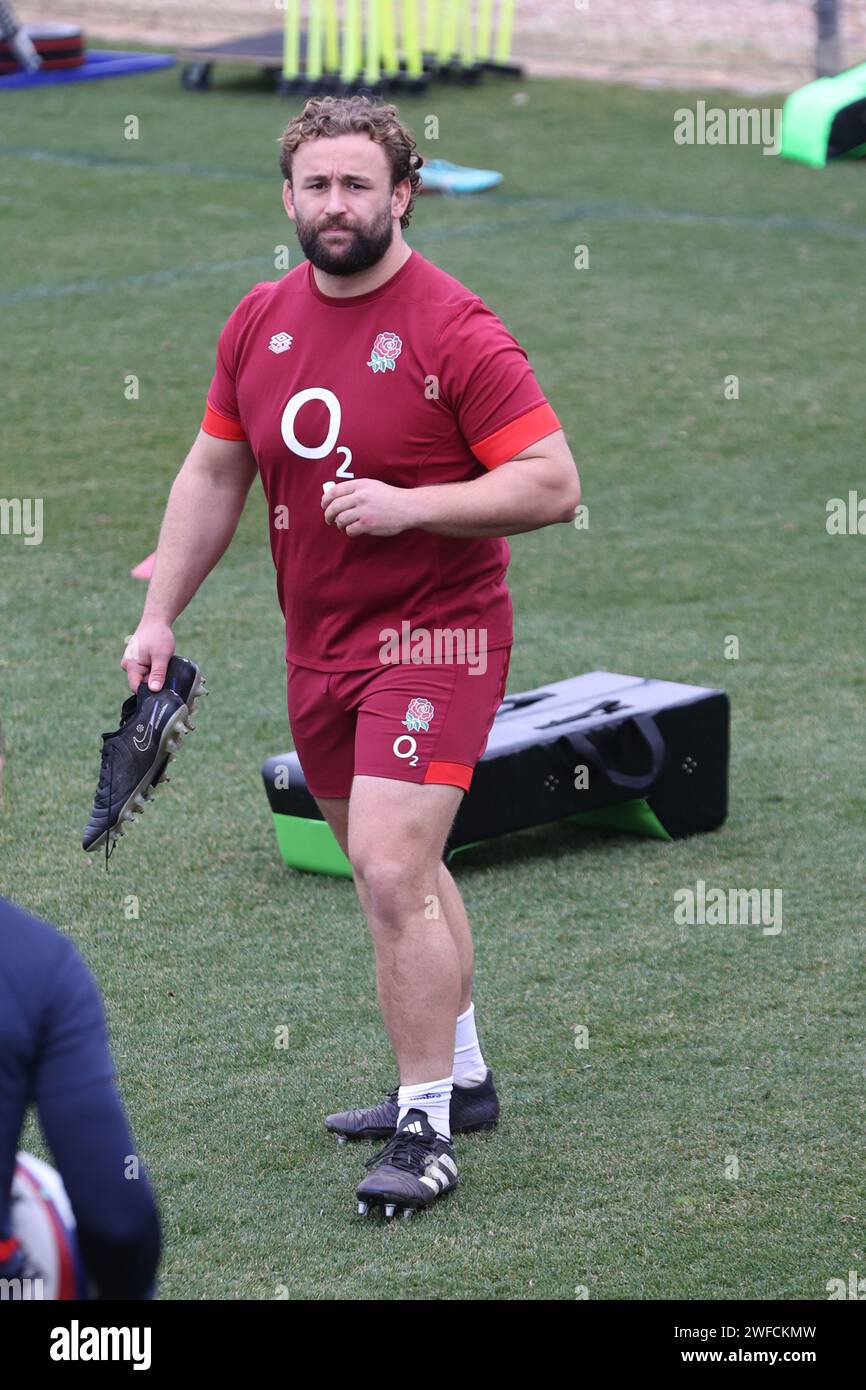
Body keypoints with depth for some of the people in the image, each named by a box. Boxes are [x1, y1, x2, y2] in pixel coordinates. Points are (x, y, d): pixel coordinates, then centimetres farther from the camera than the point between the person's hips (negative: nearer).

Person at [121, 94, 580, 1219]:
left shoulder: (455, 332, -15)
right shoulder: (260, 322, 5)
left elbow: (554, 485, -16)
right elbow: (214, 474, 16)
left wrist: (413, 504, -25)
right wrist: (160, 612, 12)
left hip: (436, 633, -7)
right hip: (318, 647, 7)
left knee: (391, 873, -17)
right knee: (397, 872, 18)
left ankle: (428, 1131, -9)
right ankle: (460, 1076, 35)